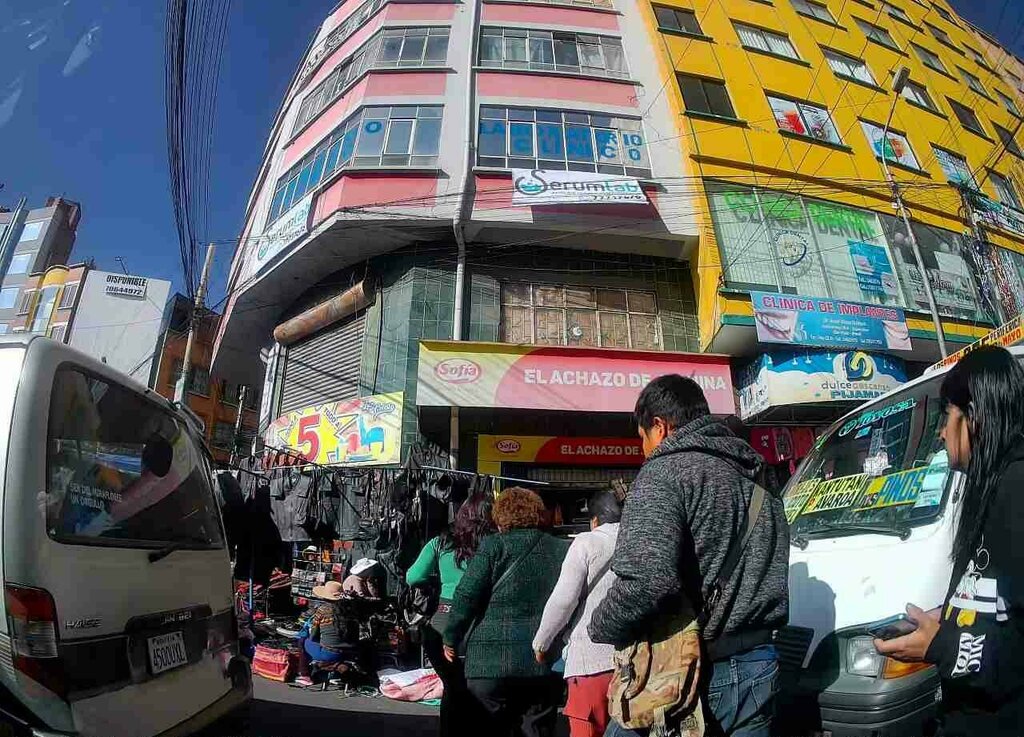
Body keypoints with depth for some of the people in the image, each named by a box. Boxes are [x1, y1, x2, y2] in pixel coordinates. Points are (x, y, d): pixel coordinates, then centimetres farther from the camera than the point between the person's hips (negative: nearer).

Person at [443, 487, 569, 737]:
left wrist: (451, 640, 4)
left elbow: (466, 596, -9)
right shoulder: (562, 549, 5)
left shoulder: (493, 546, -6)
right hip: (545, 666, 4)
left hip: (493, 662, -3)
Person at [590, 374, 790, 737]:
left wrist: (602, 627, -11)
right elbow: (773, 575, 16)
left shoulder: (665, 472, -14)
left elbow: (646, 581, -27)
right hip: (758, 667, 8)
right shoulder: (755, 480, 14)